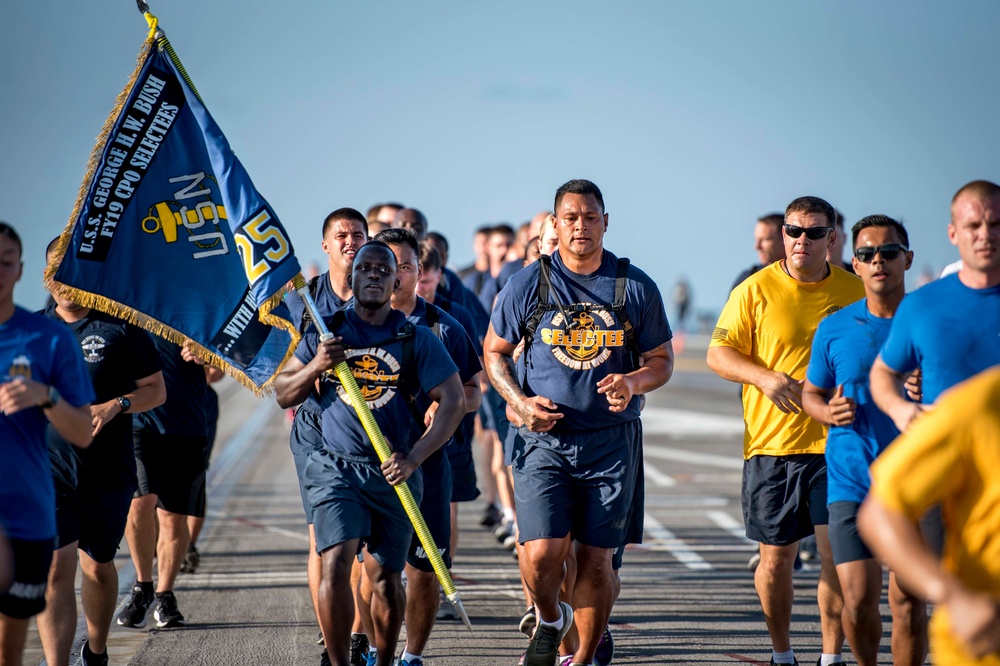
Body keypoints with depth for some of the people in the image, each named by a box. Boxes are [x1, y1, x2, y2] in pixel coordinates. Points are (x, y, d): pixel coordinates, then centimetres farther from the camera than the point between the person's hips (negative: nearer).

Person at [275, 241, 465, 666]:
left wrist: (412, 459, -11)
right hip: (336, 468, 0)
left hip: (393, 474, 0)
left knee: (386, 579, 6)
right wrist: (316, 366, -10)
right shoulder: (325, 333, 7)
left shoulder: (417, 339, 2)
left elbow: (453, 401, -2)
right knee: (335, 564, -17)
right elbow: (284, 396, 11)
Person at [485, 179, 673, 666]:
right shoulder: (528, 284, 1)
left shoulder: (636, 287, 3)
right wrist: (520, 402, -7)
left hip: (612, 441, 1)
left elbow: (662, 360, 10)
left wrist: (635, 382, -13)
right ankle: (550, 619, 20)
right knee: (541, 555, -13)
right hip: (545, 439, -1)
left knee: (596, 558, 4)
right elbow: (494, 352, 11)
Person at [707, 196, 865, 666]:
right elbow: (718, 354, -1)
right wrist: (764, 377, -18)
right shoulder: (756, 290, 0)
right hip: (771, 445, 0)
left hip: (836, 443, 0)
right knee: (775, 557, 6)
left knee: (837, 554, -5)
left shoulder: (854, 292, 5)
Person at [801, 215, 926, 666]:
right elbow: (810, 392, 15)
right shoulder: (834, 329, 4)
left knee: (908, 600, -1)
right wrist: (828, 411, -7)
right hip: (851, 481, 1)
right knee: (857, 600, -5)